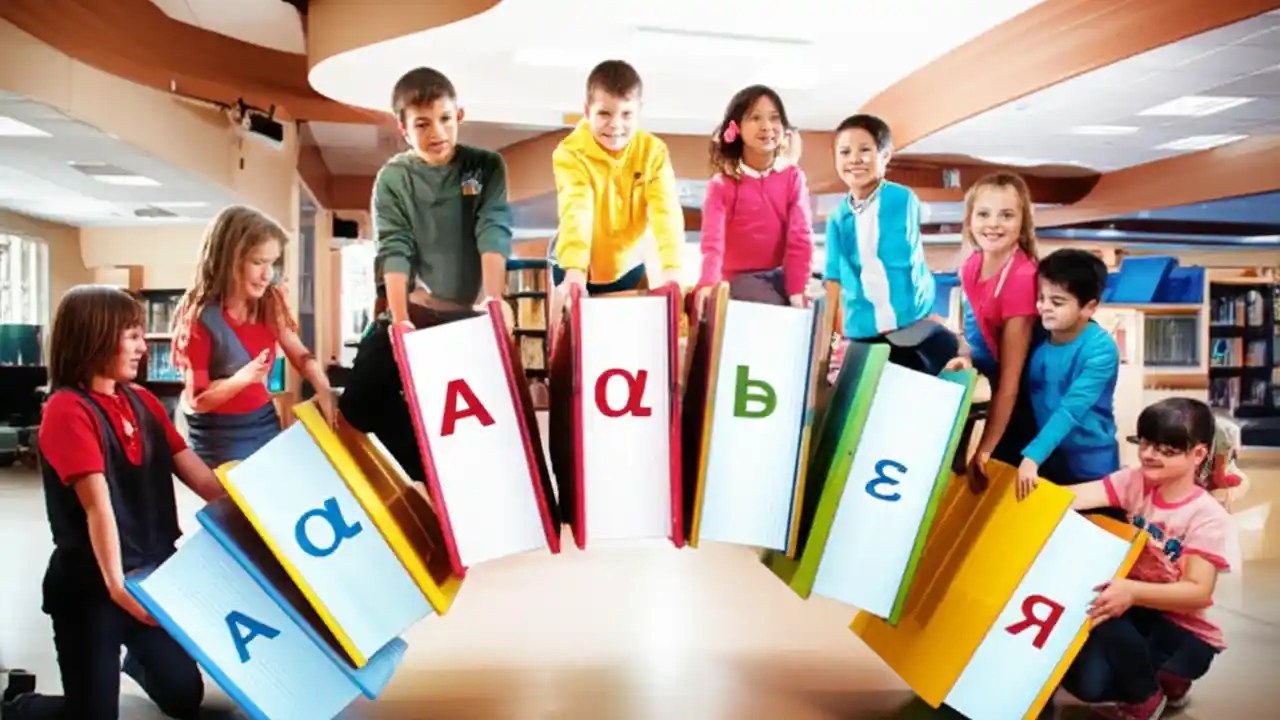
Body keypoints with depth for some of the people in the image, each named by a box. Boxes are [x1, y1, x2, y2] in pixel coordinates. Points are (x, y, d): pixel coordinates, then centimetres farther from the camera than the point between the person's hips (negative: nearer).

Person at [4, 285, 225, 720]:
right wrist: (115, 584, -38)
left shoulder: (143, 402, 5)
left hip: (155, 573, 7)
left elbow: (201, 479, 1)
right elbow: (97, 504, -28)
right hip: (90, 585, -6)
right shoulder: (67, 409, -16)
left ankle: (137, 660, 46)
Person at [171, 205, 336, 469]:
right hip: (219, 437, -5)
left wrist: (325, 393, -18)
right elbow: (196, 401, -15)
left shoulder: (270, 301, -3)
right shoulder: (200, 316, -18)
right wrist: (243, 378, -32)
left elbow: (300, 354, 1)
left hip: (265, 424, 5)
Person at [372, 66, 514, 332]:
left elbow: (494, 232, -13)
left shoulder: (486, 167, -2)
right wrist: (400, 319, -24)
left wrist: (494, 299, -28)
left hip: (475, 311, 0)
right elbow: (394, 249, -11)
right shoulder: (392, 179, -3)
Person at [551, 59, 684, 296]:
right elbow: (575, 212, -34)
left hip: (629, 268, 2)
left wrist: (672, 268, -39)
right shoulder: (570, 153, -21)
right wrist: (574, 271, -49)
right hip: (578, 270, -2)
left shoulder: (654, 152, -14)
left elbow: (666, 211, -24)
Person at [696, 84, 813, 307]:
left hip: (781, 274, 3)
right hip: (740, 278, -3)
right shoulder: (722, 183, -5)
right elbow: (713, 240, -18)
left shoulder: (793, 176, 2)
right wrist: (708, 285, -37)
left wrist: (797, 291, -16)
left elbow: (800, 236, -5)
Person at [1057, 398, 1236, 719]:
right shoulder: (1135, 482, -5)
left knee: (1110, 622, -32)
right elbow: (1075, 497, -23)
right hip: (1135, 613, 4)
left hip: (1183, 631, -4)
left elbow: (1198, 592, -26)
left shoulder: (1208, 516, -16)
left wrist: (1132, 591, -43)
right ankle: (1162, 681, 12)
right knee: (1081, 678, -20)